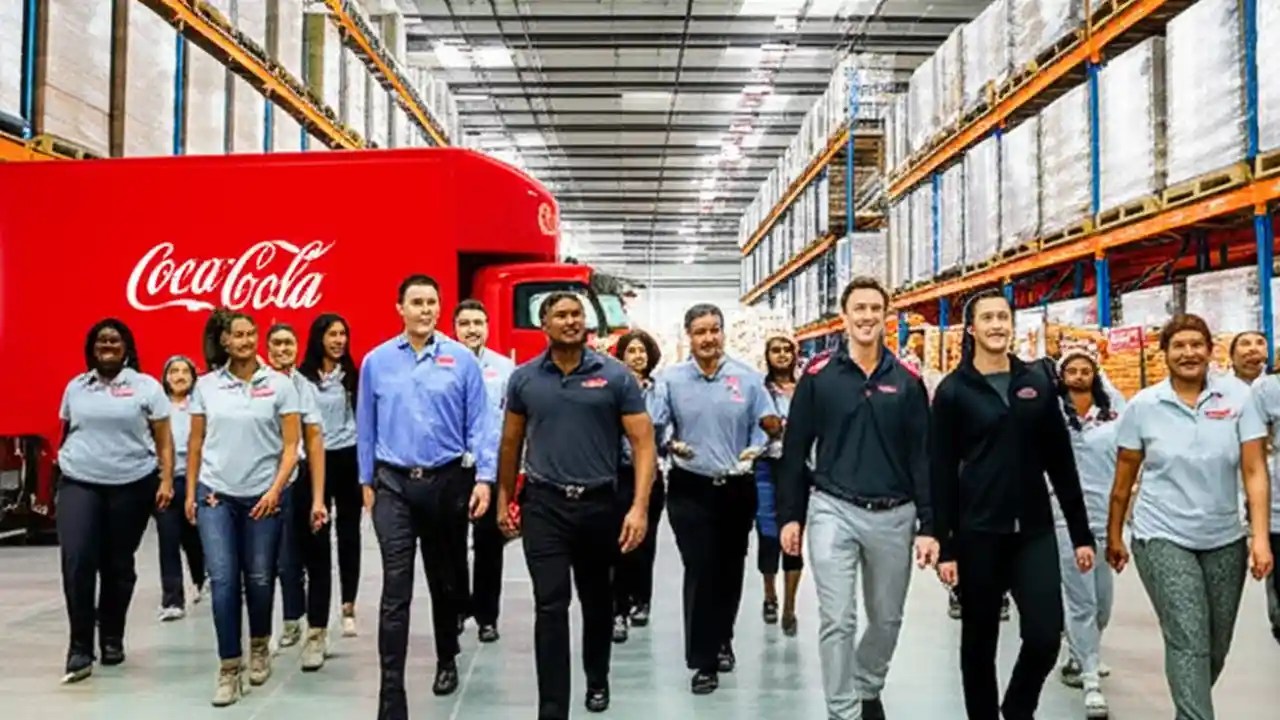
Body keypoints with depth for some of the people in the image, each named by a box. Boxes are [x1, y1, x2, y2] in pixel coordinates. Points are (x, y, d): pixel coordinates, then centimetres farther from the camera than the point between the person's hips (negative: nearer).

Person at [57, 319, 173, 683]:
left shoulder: (146, 386, 1)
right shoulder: (75, 386, 10)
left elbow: (163, 440, -1)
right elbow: (66, 432, 19)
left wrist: (166, 480, -9)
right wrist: (65, 463, 18)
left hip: (131, 485, -1)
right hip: (79, 484, 2)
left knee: (119, 565, 7)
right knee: (76, 561, -12)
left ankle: (112, 638, 24)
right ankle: (80, 647, -4)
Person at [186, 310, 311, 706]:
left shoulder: (279, 384, -3)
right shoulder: (205, 385, 4)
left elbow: (291, 444, -4)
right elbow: (195, 443, 9)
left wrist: (275, 489, -11)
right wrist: (190, 492, 6)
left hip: (262, 495, -1)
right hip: (216, 494, 1)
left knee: (259, 579, 9)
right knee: (223, 580, -5)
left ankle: (259, 647, 34)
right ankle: (229, 669, 4)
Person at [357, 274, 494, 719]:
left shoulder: (462, 360, -3)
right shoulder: (376, 361, 2)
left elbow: (478, 423, -3)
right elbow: (366, 427, 7)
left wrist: (484, 477, -10)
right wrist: (367, 482, 8)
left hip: (446, 482, 0)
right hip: (394, 485, 0)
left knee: (444, 580, 16)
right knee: (395, 590, -5)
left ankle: (447, 661, 37)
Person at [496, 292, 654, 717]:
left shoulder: (615, 376, -5)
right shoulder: (524, 378, 2)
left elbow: (643, 443, -8)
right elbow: (511, 443, 13)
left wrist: (639, 507, -16)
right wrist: (504, 499, 13)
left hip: (599, 504, 0)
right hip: (544, 505, 0)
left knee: (596, 600, 18)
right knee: (551, 607, -5)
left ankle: (597, 680, 41)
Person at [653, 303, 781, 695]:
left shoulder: (747, 377, 0)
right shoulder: (671, 379, -2)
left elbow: (768, 424, -1)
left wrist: (757, 447, -21)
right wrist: (668, 444, -25)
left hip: (737, 488, 2)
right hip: (691, 489, -2)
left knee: (730, 570, 14)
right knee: (700, 571, -4)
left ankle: (722, 640, 37)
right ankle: (703, 661, 5)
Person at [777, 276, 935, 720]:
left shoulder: (907, 381, 3)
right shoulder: (818, 375, -2)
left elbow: (923, 457, 2)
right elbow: (795, 449, 1)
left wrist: (928, 525, -3)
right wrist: (789, 515, -2)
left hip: (893, 516, 3)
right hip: (833, 511, -2)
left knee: (887, 618, 16)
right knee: (837, 620, -4)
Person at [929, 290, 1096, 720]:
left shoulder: (1038, 384, 7)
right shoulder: (953, 391, -2)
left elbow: (1061, 463, 9)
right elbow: (941, 473, -4)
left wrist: (1081, 533, 6)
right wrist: (944, 544, -7)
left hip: (1035, 531, 2)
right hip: (978, 533, -2)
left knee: (1045, 636, -4)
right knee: (979, 641, 7)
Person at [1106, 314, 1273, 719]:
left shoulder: (1238, 397, -4)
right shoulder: (1143, 406, -6)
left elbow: (1255, 472, -6)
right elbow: (1124, 480, 2)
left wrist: (1261, 538, -13)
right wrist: (1114, 536, 8)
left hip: (1224, 540, 3)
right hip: (1163, 538, -2)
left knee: (1216, 647, 14)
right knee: (1188, 643, -11)